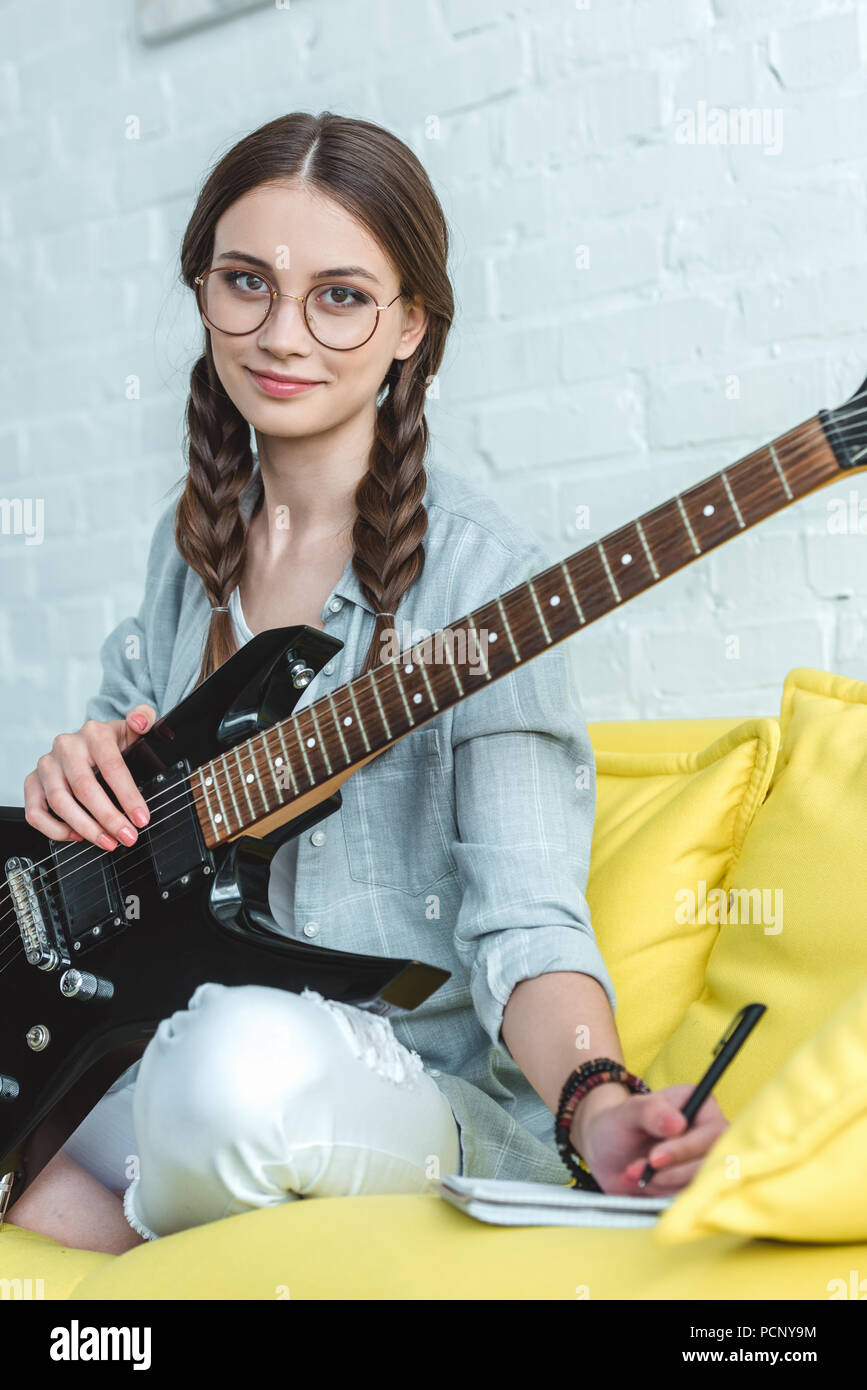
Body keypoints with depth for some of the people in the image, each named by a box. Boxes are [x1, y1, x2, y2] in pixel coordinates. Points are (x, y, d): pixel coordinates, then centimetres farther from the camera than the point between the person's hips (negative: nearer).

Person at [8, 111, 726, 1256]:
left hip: (427, 1100, -5)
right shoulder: (193, 543, 8)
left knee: (254, 1057, -38)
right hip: (177, 1053, 6)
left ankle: (146, 1247, -5)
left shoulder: (478, 577, -13)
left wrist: (596, 1106, -39)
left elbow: (524, 919, -19)